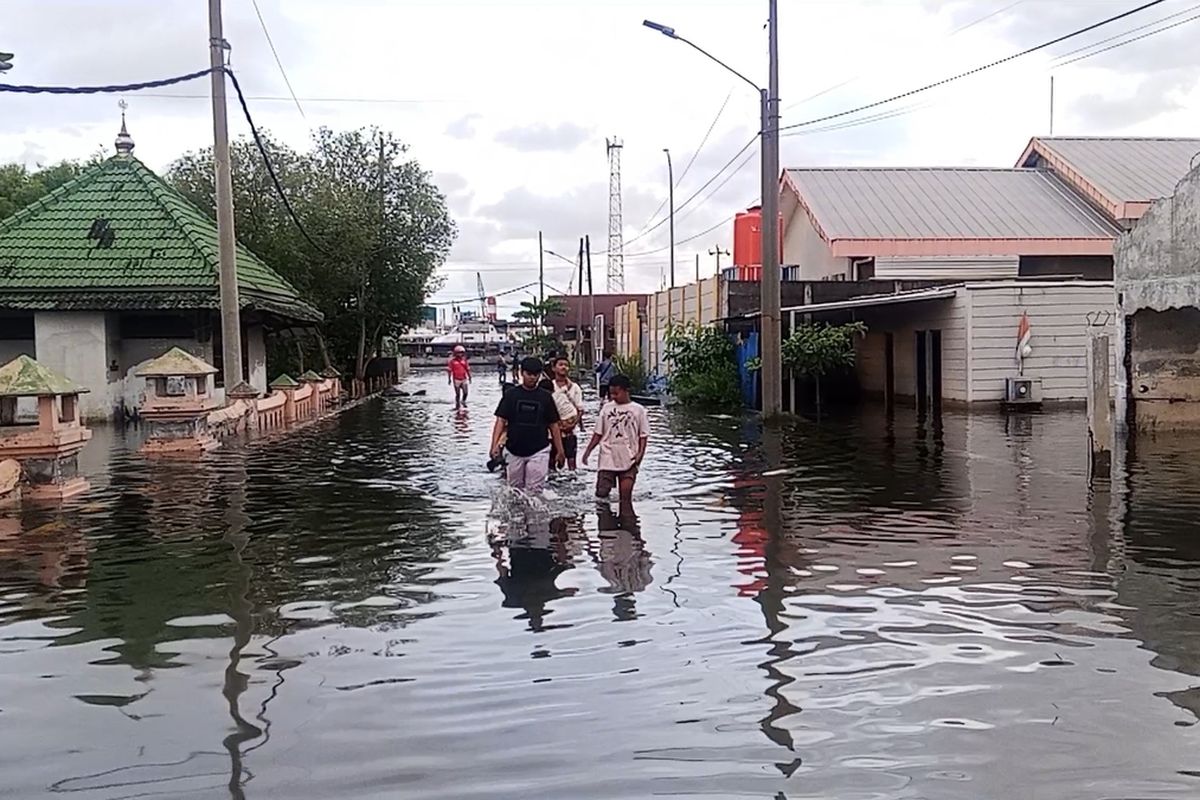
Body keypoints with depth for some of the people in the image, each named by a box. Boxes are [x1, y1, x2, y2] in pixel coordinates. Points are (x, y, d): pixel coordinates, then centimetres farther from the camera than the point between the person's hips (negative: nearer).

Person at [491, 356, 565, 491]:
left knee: (534, 490, -5)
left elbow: (554, 425, 6)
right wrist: (495, 445, -17)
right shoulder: (511, 394, 0)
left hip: (539, 451, -1)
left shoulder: (546, 397, 3)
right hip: (513, 451, 1)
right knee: (514, 489, 12)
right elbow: (501, 421, -3)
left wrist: (560, 451, 5)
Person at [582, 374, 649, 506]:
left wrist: (640, 453, -12)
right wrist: (588, 451, 4)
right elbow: (598, 433, 10)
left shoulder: (638, 410, 0)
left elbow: (643, 435, 1)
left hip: (629, 460, -2)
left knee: (626, 492, -3)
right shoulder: (607, 408, 6)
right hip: (608, 459, 2)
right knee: (602, 492, -2)